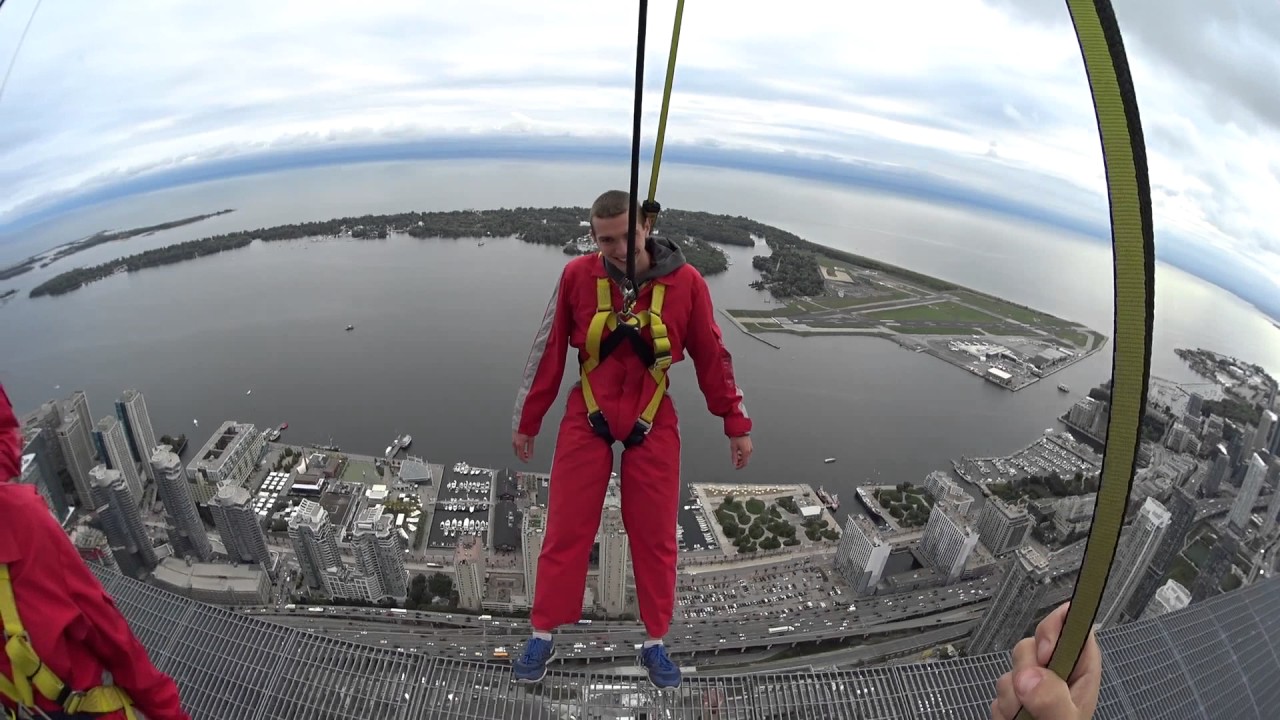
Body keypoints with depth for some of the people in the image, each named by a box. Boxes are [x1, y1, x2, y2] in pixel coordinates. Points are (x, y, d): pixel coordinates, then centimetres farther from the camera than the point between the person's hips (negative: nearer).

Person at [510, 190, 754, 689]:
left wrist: (736, 424, 3)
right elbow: (549, 352, -2)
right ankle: (543, 637, 28)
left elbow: (712, 357, -1)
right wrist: (527, 421, 4)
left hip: (653, 424, 0)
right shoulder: (577, 276, -11)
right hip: (586, 420, 0)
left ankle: (655, 643, 31)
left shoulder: (686, 283, -12)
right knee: (565, 531, 7)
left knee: (655, 536, 11)